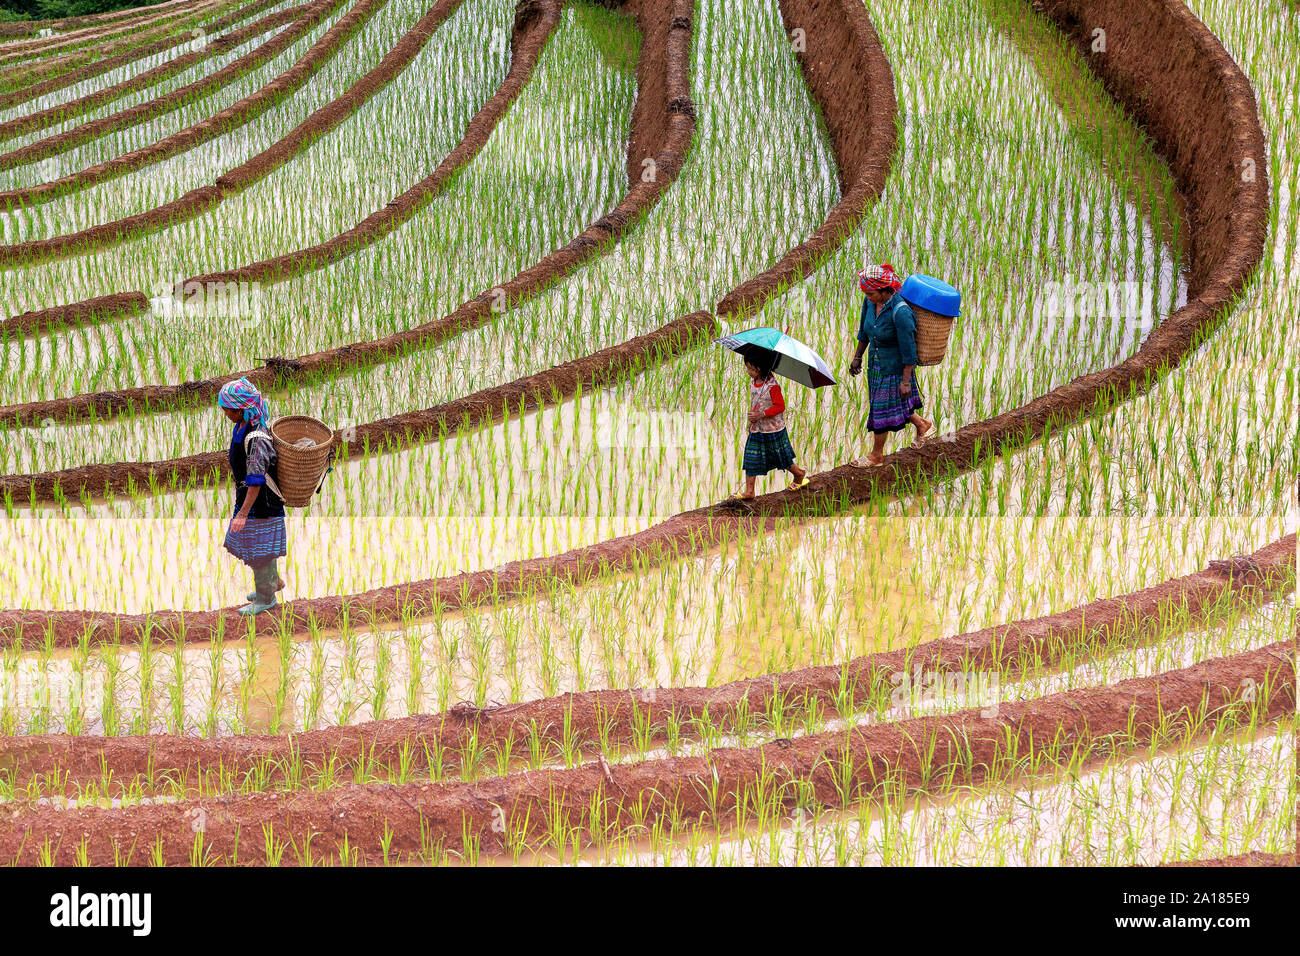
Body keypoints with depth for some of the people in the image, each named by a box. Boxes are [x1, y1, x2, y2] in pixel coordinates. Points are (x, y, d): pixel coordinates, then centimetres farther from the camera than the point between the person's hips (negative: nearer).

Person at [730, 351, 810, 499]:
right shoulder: (753, 382, 2)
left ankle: (800, 474, 36)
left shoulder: (772, 386, -22)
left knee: (781, 457, 10)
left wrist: (761, 414, -26)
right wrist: (752, 417, 10)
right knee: (751, 459, 2)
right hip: (756, 429, 7)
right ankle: (749, 491, 5)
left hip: (773, 430, -7)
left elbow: (780, 406, -21)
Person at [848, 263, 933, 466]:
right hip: (876, 363, 7)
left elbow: (908, 350, -24)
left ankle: (877, 454, 26)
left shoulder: (901, 312, -31)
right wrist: (858, 356, 17)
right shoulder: (870, 301, -9)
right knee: (894, 403, 23)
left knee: (882, 409, 7)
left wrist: (906, 381, -20)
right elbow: (864, 330, 10)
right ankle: (922, 426, 48)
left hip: (894, 367, -7)